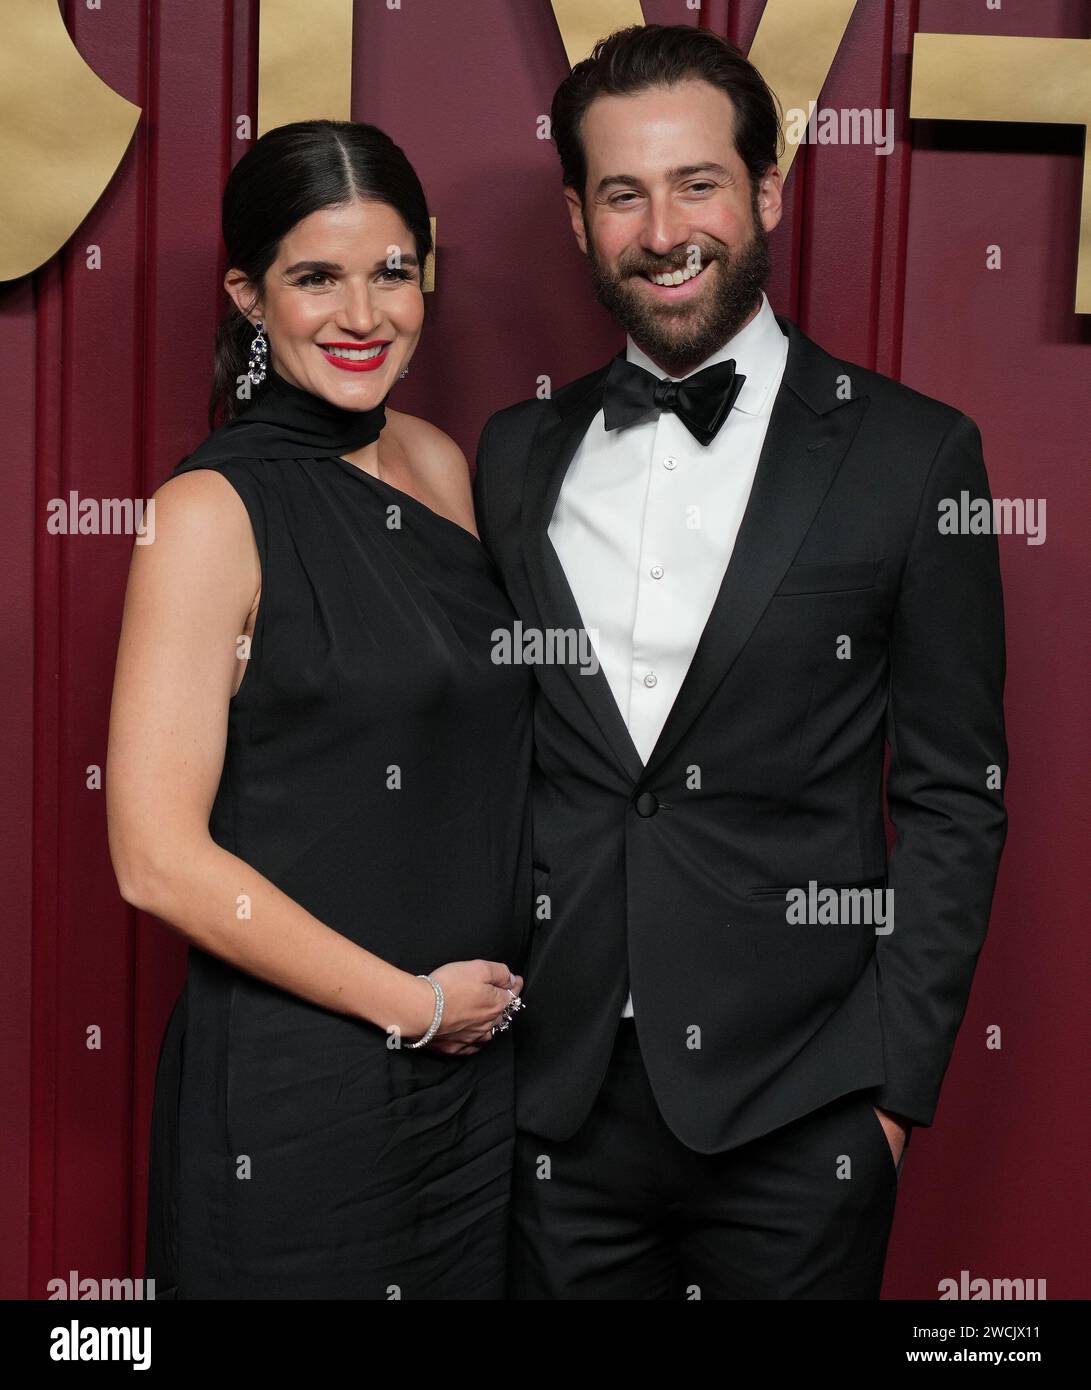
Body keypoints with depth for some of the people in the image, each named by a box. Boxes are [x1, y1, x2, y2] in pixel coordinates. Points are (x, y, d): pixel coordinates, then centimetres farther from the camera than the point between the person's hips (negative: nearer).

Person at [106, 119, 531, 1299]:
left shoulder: (437, 464, 5)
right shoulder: (213, 512, -14)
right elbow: (159, 859, -18)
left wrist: (490, 993, 6)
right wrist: (413, 1001, -11)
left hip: (481, 1063, 6)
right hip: (293, 1085, -6)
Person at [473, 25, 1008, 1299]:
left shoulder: (911, 453, -4)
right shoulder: (517, 454, 7)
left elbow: (953, 798, -3)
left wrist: (898, 1076, -6)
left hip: (794, 1114, -2)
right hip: (553, 1101, 3)